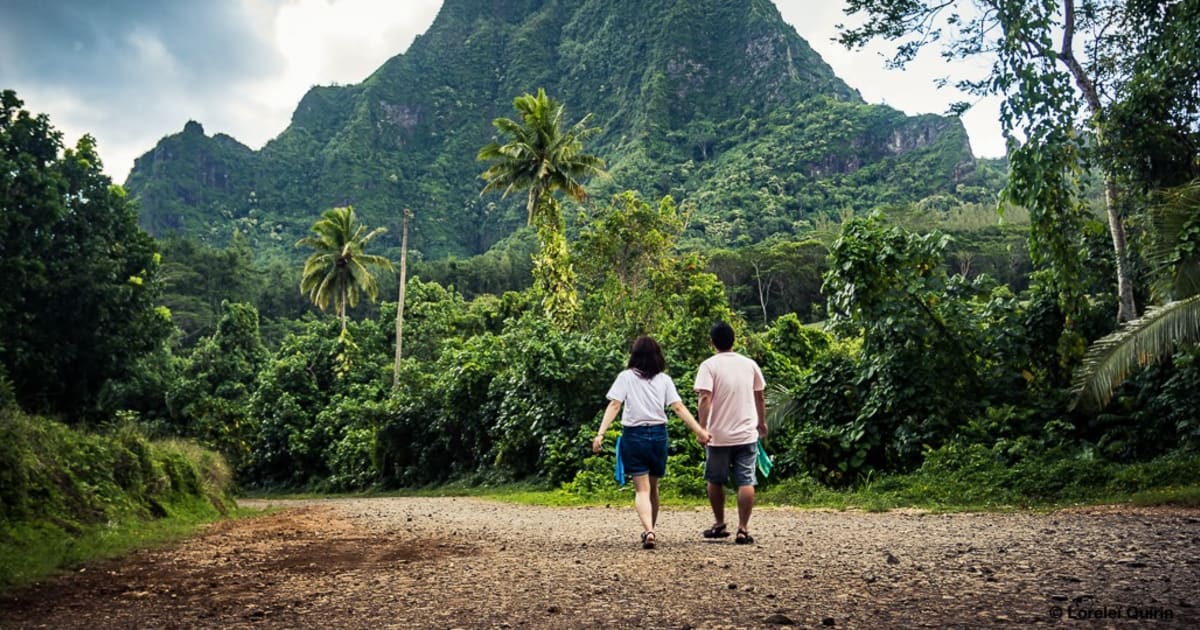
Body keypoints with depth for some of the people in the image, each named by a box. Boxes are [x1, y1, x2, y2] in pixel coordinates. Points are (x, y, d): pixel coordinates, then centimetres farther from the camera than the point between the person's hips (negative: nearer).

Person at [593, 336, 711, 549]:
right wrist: (699, 430, -4)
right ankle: (649, 530, 32)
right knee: (653, 487, 19)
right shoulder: (664, 379, 6)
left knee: (642, 489, -3)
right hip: (658, 434, 3)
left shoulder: (626, 377, 0)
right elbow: (679, 408, -3)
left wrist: (601, 433, -16)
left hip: (633, 435, -2)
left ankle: (648, 531, -24)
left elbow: (614, 405, -11)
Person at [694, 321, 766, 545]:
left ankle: (719, 524, 23)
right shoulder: (750, 364, 5)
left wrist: (702, 427, -17)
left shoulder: (709, 365, -7)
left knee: (715, 481, 15)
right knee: (746, 482, 1)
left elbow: (705, 398, -18)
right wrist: (762, 422, 27)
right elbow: (759, 397, 14)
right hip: (747, 433, 2)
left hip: (719, 435, -2)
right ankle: (743, 529, -1)